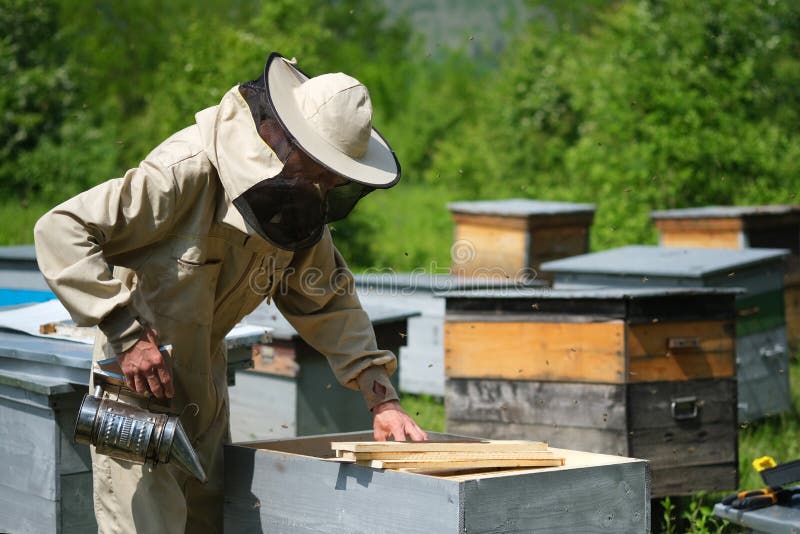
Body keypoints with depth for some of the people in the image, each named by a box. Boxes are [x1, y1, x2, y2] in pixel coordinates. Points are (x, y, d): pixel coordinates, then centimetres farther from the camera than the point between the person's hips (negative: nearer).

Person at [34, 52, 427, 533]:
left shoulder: (302, 201, -3)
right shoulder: (187, 172, -26)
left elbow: (327, 300, 9)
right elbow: (61, 231, -27)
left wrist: (381, 396, 0)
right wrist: (126, 332, -33)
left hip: (203, 381, 7)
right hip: (137, 371, -7)